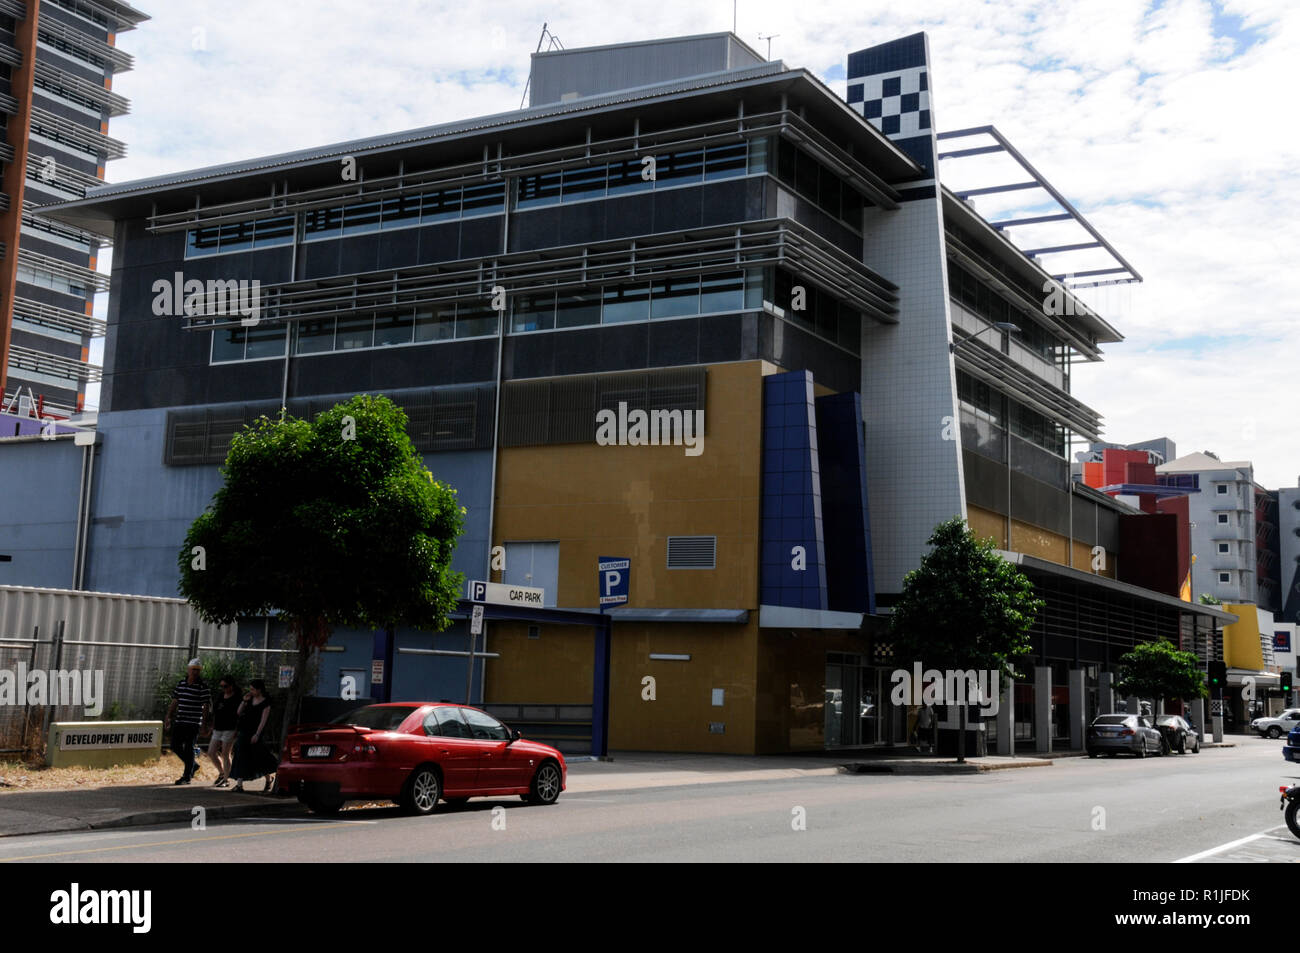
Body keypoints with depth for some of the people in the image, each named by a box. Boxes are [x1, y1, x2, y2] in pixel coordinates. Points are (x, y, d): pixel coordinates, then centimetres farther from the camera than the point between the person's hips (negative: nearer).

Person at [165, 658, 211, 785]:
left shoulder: (202, 687, -7)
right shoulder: (180, 684, 9)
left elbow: (206, 707, -9)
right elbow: (174, 702, 16)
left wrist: (204, 725, -14)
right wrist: (169, 717, 12)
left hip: (193, 723, -6)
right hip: (179, 722, 6)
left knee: (189, 748, -3)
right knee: (175, 745, 8)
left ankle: (187, 777, 6)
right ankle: (193, 765, 28)